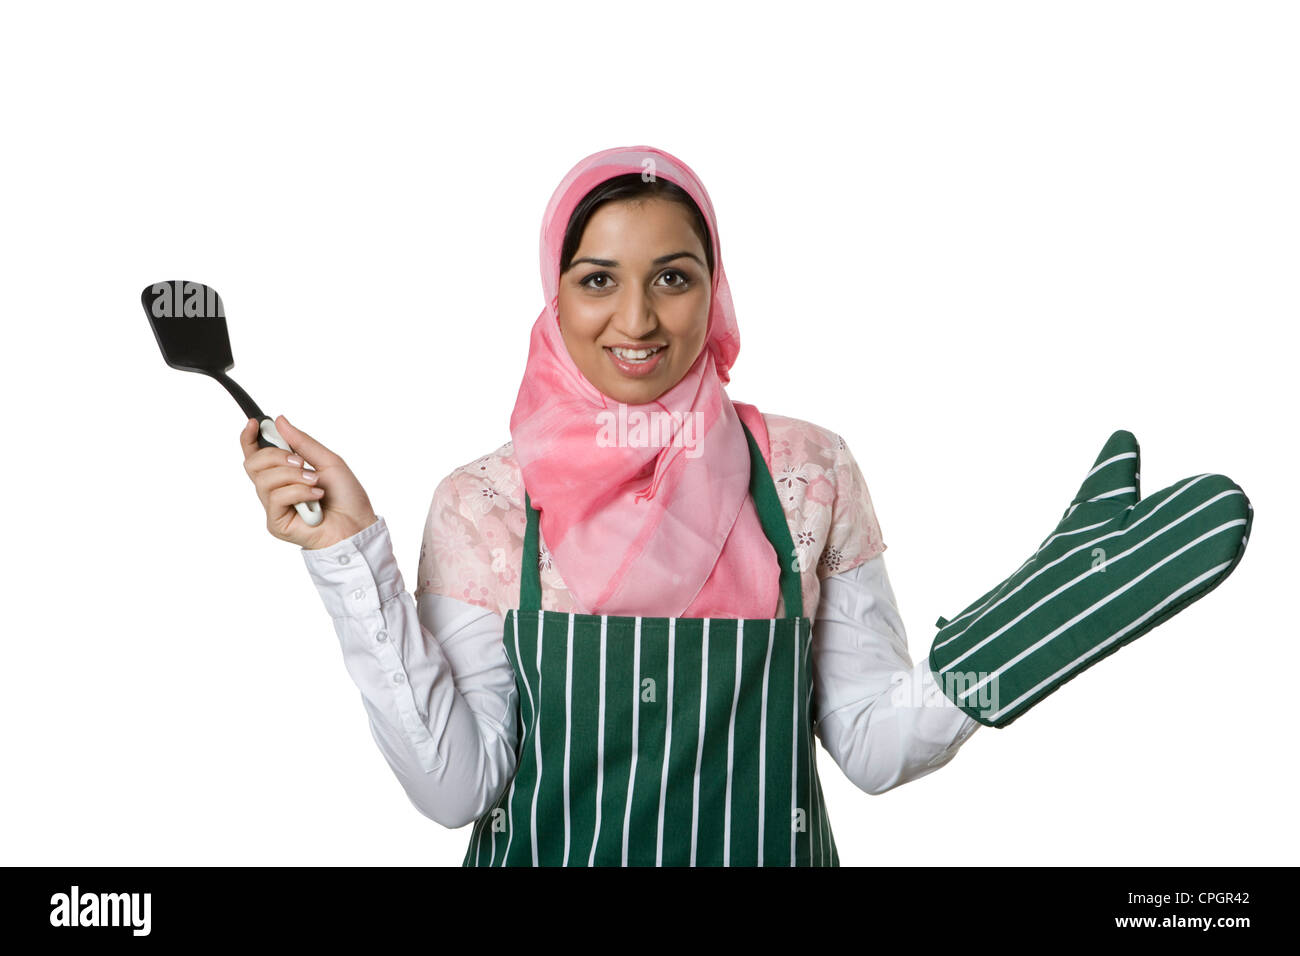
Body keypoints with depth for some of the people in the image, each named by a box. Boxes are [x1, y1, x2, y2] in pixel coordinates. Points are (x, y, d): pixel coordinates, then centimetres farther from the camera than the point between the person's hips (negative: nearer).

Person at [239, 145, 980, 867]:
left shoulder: (811, 474, -9)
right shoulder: (481, 504, -11)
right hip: (548, 850, 0)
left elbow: (871, 748, -6)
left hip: (764, 849, 1)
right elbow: (456, 787, -16)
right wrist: (352, 554, -21)